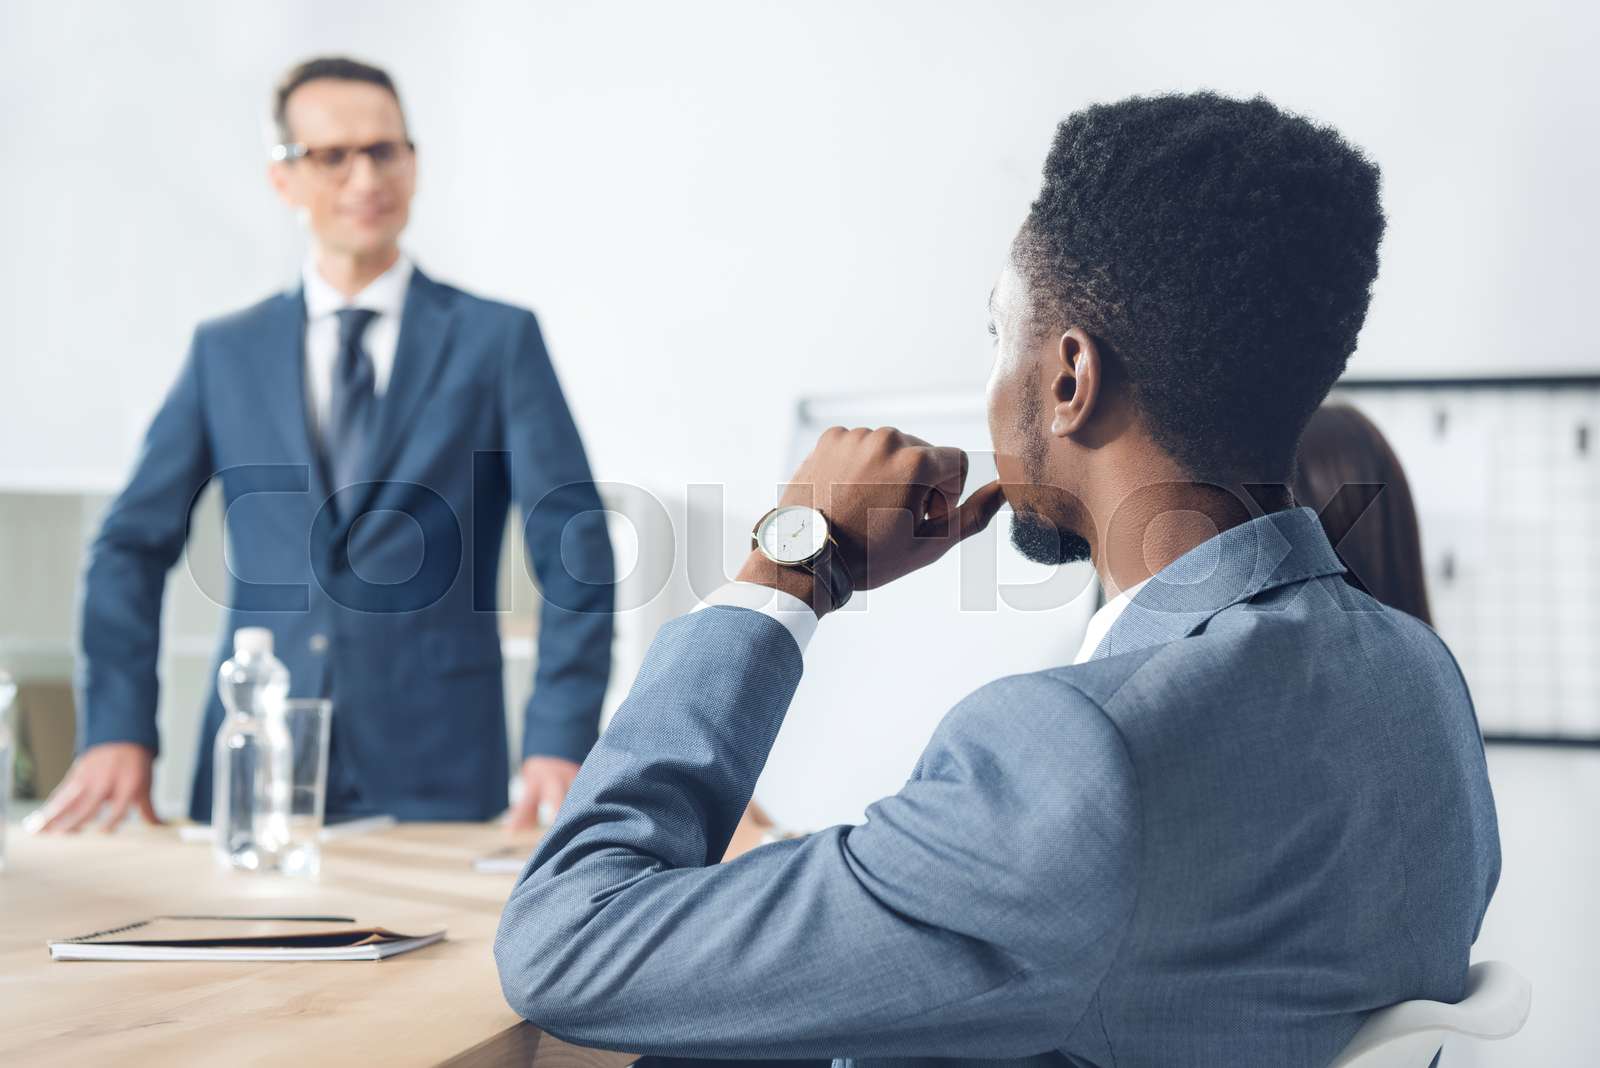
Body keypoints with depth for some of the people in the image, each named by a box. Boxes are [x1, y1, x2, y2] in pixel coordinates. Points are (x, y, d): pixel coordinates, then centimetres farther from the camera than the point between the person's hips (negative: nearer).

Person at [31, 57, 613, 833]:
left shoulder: (499, 340, 3)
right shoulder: (225, 353, 10)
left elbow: (575, 551, -3)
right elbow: (134, 545, 8)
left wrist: (559, 743, -14)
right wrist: (117, 731, -5)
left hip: (436, 776, -2)